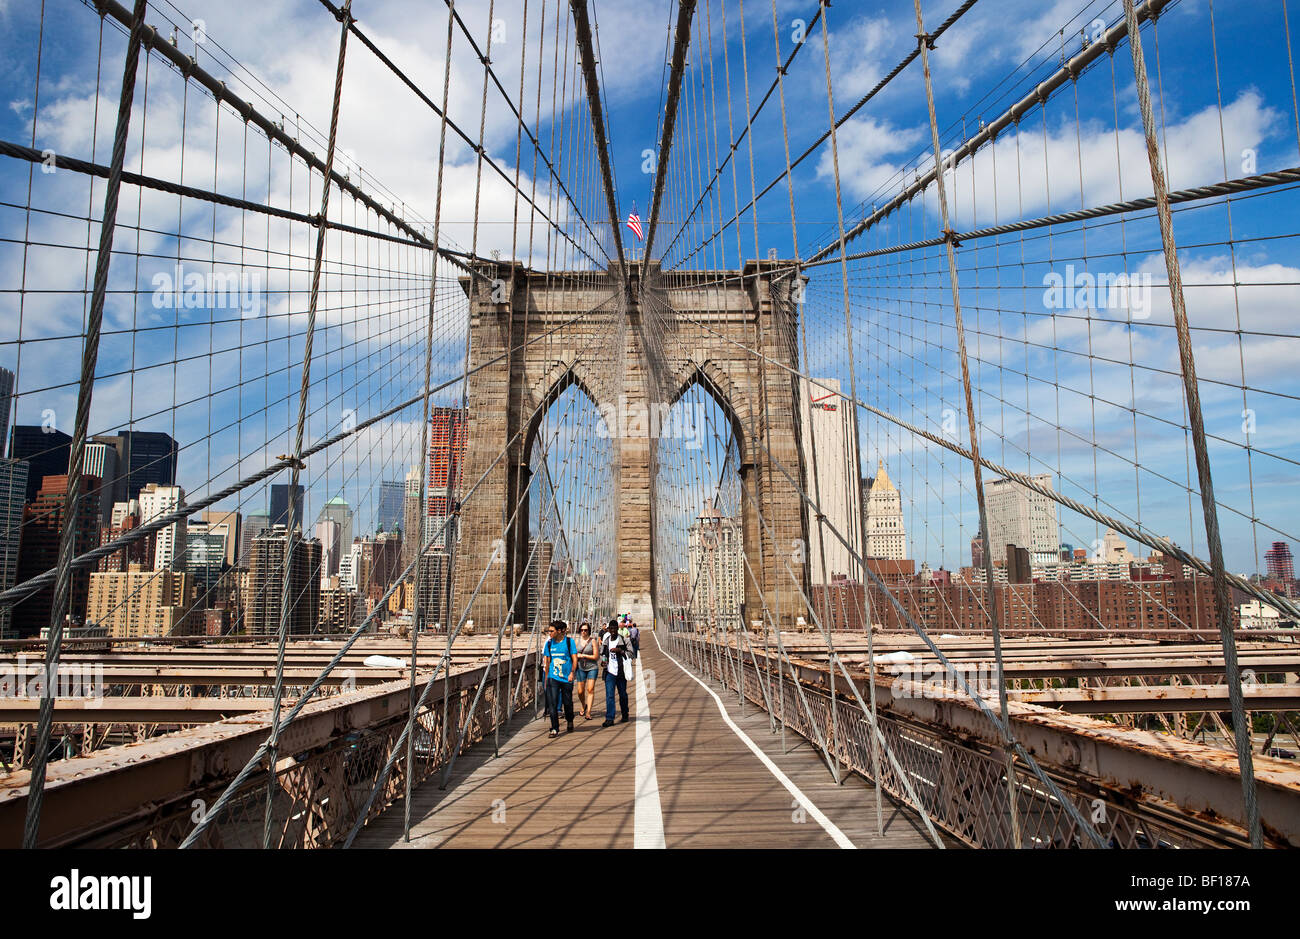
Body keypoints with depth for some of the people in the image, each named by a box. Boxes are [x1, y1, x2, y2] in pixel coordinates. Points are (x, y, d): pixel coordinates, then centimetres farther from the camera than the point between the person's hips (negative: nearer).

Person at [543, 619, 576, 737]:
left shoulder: (569, 641, -3)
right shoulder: (549, 643, 6)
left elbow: (574, 659, -1)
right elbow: (548, 661, 14)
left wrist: (572, 672, -12)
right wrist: (546, 677, 15)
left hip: (566, 677, -2)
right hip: (553, 677, 2)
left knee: (567, 702, 9)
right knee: (552, 704, -8)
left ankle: (569, 721, 37)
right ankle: (554, 729, -2)